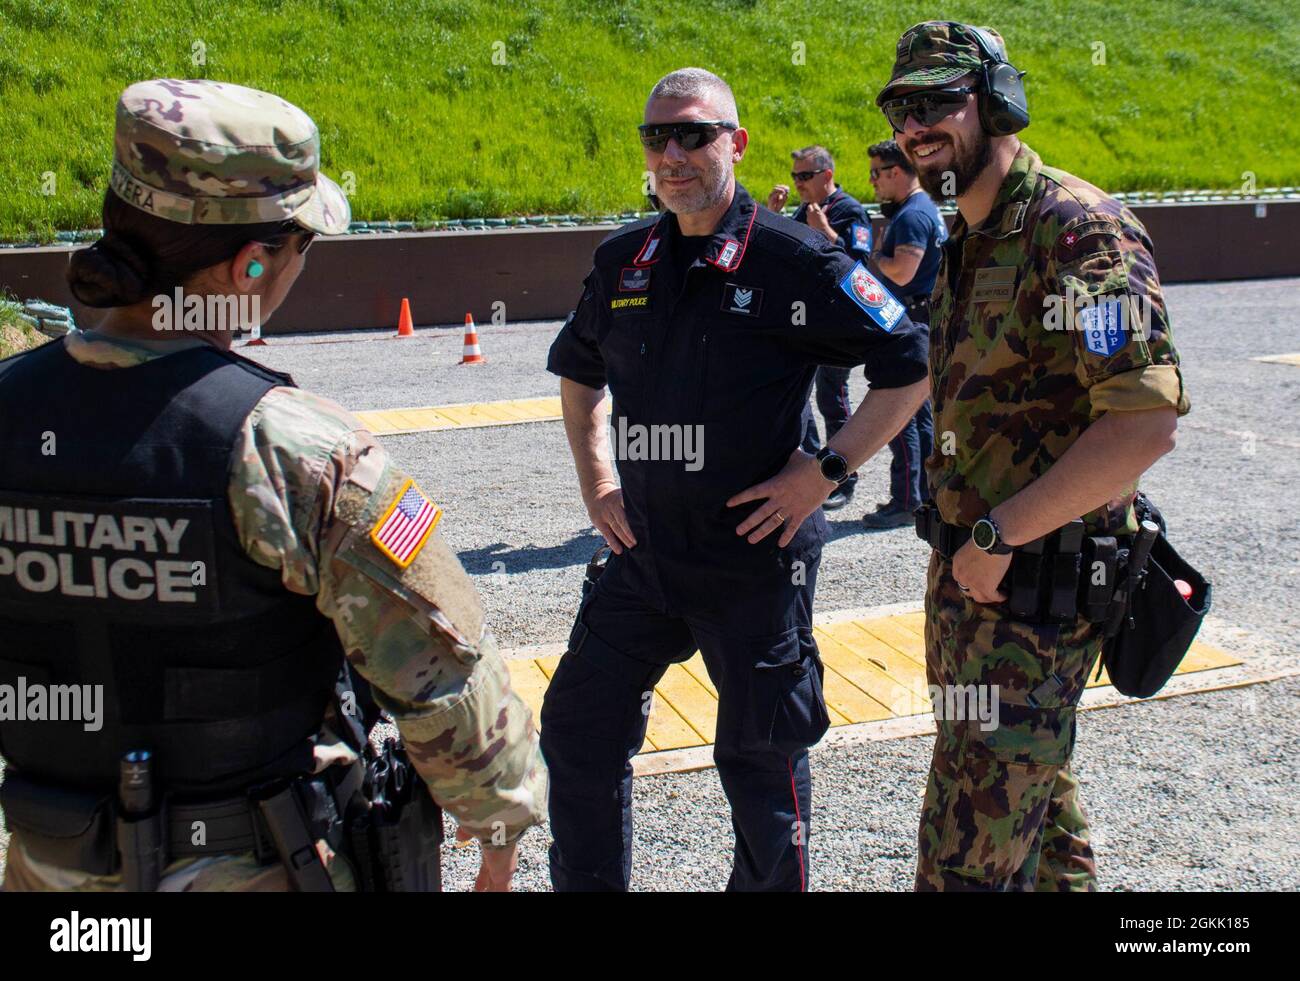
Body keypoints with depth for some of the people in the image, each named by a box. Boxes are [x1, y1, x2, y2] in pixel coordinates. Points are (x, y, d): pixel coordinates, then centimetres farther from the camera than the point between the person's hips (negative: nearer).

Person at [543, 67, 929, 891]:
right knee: (577, 728, 12)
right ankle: (587, 882, 33)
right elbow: (577, 371, 22)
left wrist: (827, 470, -15)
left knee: (761, 761, 10)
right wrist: (595, 482, 12)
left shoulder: (791, 259, -12)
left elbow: (912, 364, -10)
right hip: (644, 551, 6)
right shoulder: (622, 261, 5)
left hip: (756, 557, -5)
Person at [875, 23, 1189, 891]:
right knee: (1036, 795, 23)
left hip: (1034, 585, -9)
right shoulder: (967, 245, 13)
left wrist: (1000, 535, -21)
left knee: (971, 854, -4)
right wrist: (959, 542, 13)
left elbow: (1147, 423, -26)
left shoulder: (1077, 227, -17)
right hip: (971, 570, 9)